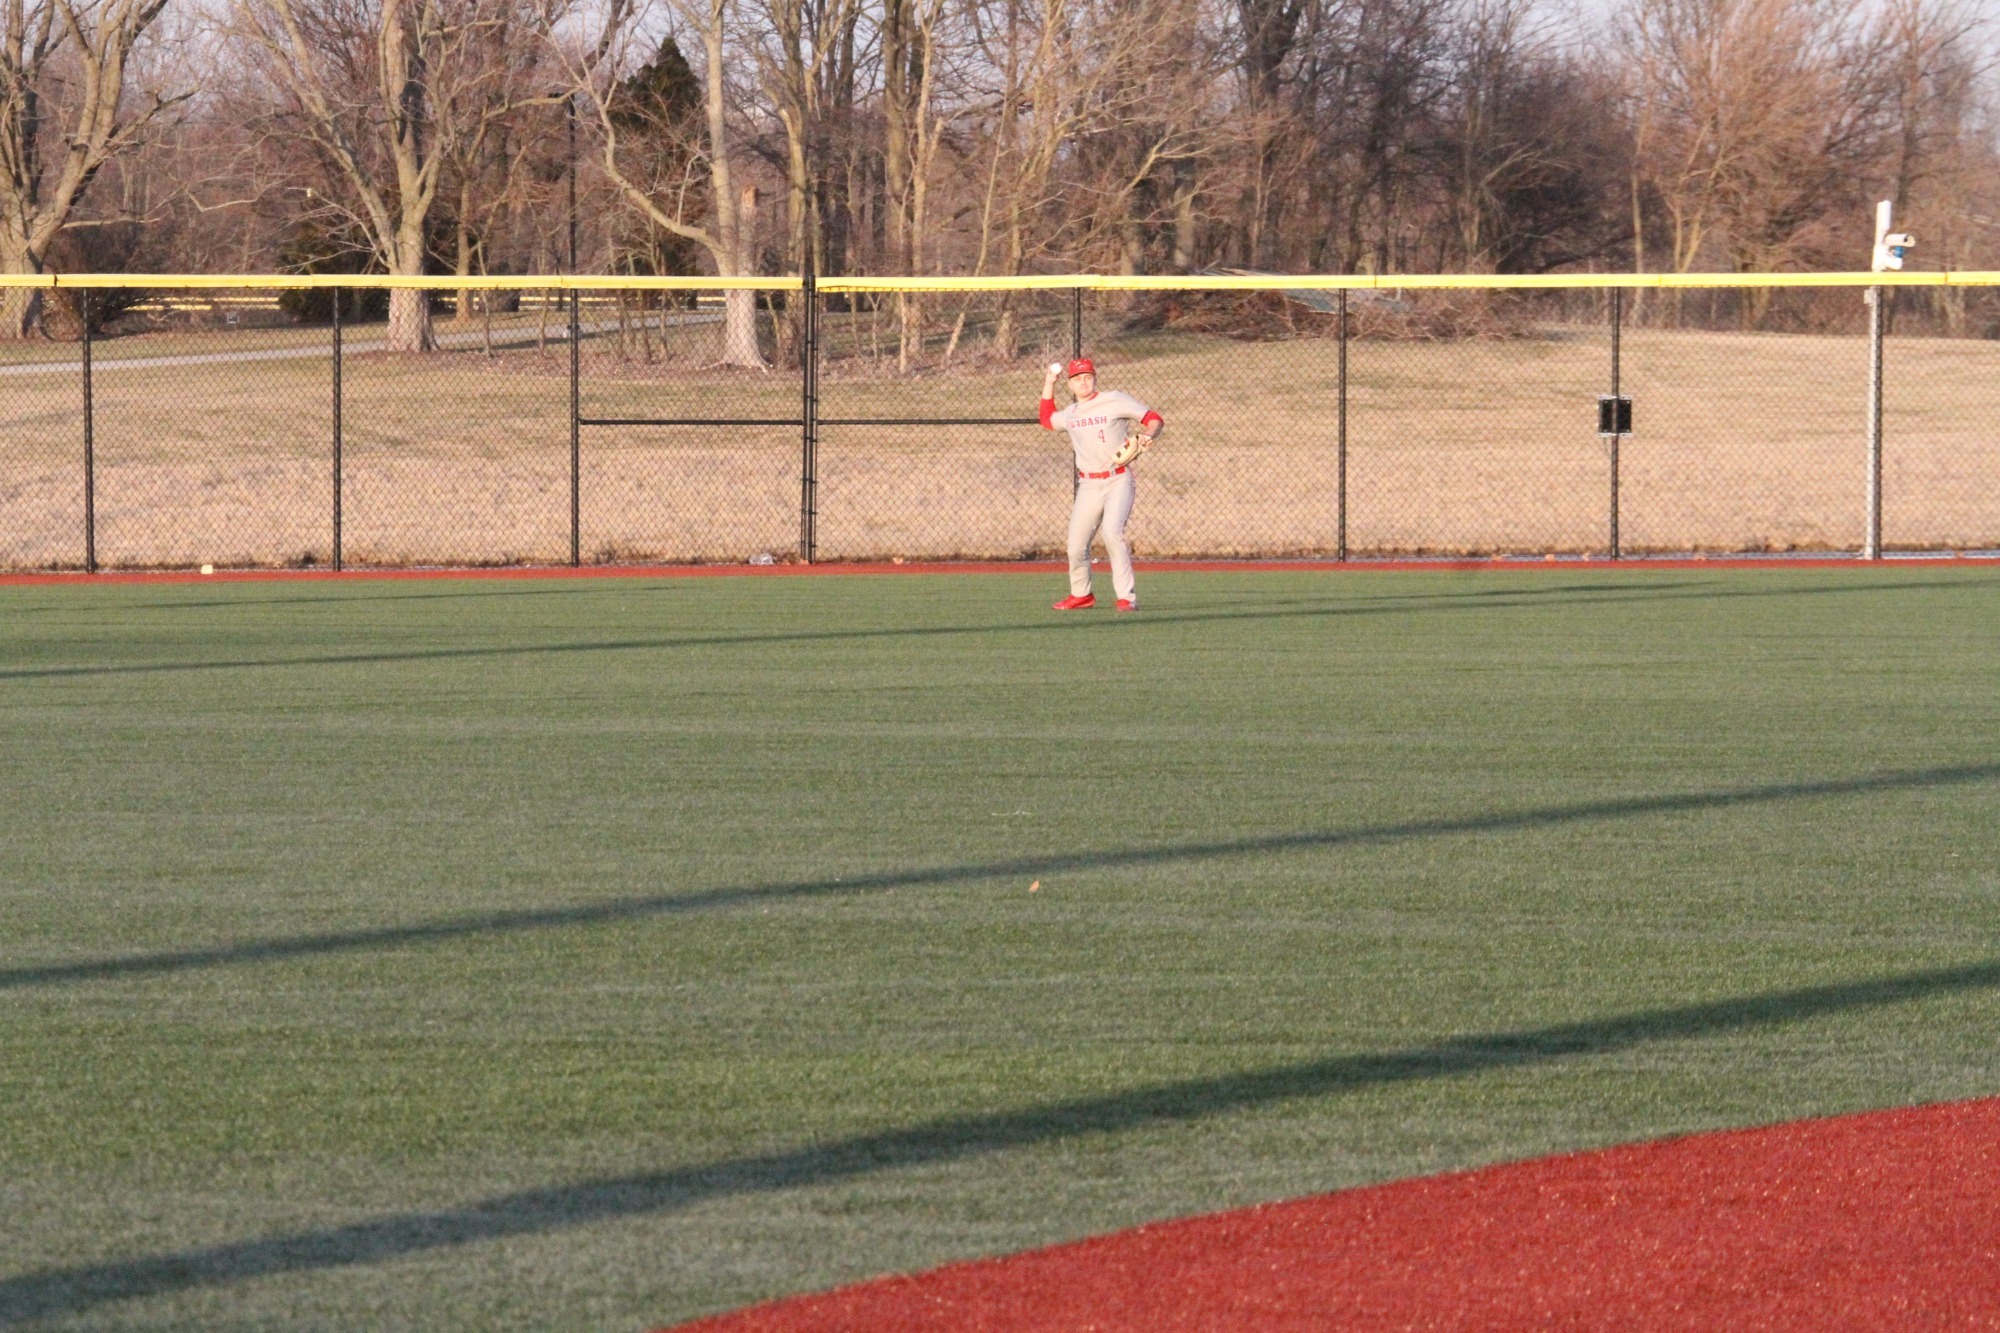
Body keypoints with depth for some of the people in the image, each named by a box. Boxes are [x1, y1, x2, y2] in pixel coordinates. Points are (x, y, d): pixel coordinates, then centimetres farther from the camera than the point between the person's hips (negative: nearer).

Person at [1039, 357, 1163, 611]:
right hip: (1088, 486, 5)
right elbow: (1046, 420, 35)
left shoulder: (1114, 401, -3)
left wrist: (1147, 436, -26)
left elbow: (1154, 419, -4)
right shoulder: (1070, 414, 14)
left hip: (1117, 482, -5)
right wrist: (1049, 383, 26)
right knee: (1076, 544, 1)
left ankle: (1127, 597, -24)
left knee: (1112, 531, -26)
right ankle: (1081, 594, 26)